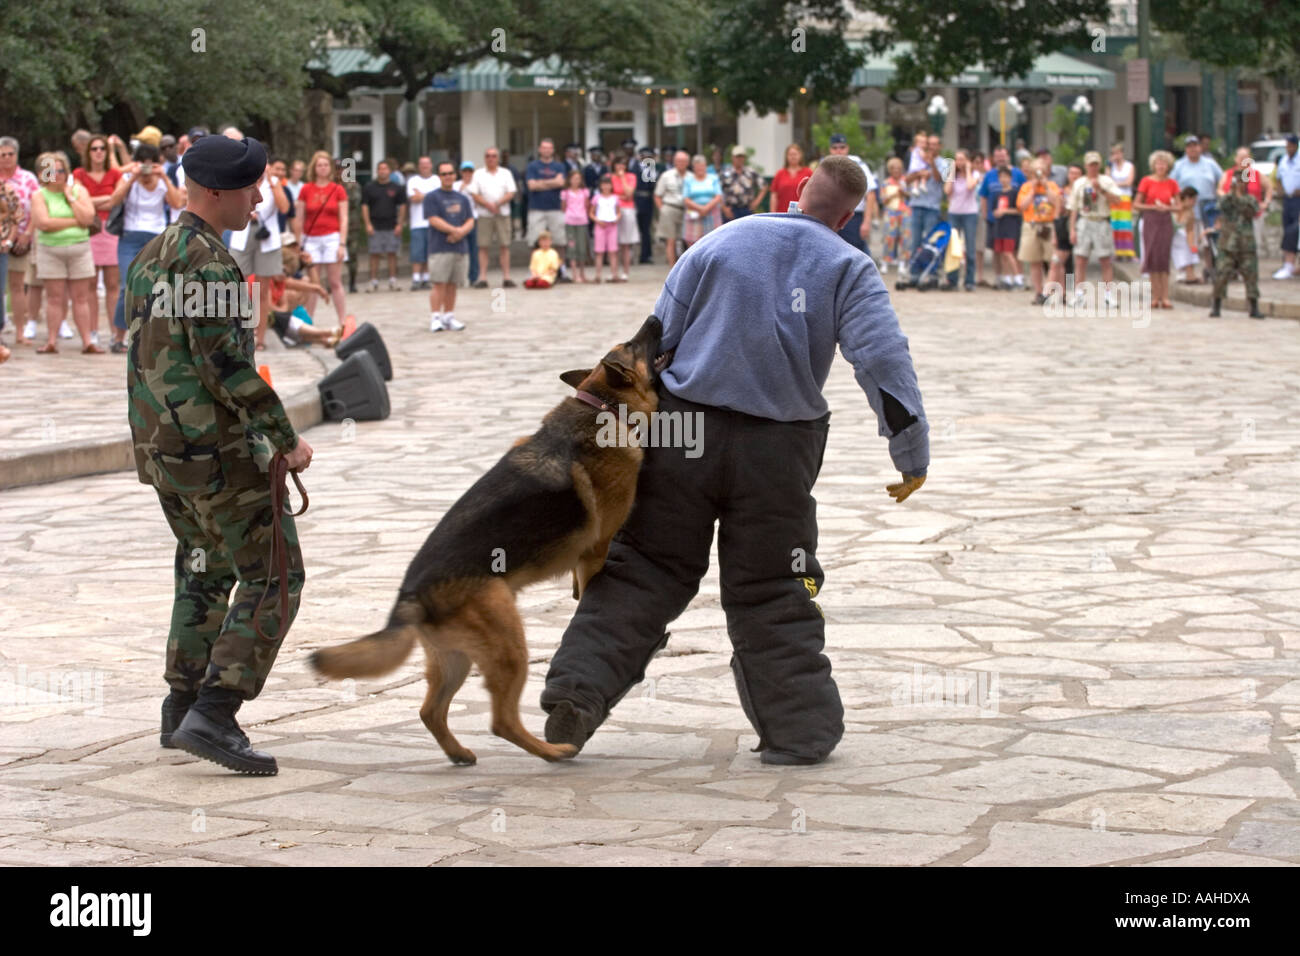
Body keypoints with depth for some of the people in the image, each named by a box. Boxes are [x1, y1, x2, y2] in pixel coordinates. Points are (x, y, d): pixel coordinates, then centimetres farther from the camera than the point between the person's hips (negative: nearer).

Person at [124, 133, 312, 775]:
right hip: (216, 449, -9)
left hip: (157, 443, 9)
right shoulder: (207, 262, -17)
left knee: (205, 567, 23)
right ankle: (212, 717, -13)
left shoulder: (148, 259, 13)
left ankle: (181, 710, 27)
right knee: (273, 577, -5)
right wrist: (287, 440, -16)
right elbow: (226, 364, -22)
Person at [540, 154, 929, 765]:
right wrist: (913, 453, -9)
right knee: (771, 597, 9)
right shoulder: (848, 269, 0)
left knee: (643, 569, 8)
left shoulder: (719, 243, 5)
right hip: (777, 450, -1)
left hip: (681, 430, 1)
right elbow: (884, 359, -12)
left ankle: (577, 689, -4)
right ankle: (800, 729, 11)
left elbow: (657, 339, 4)